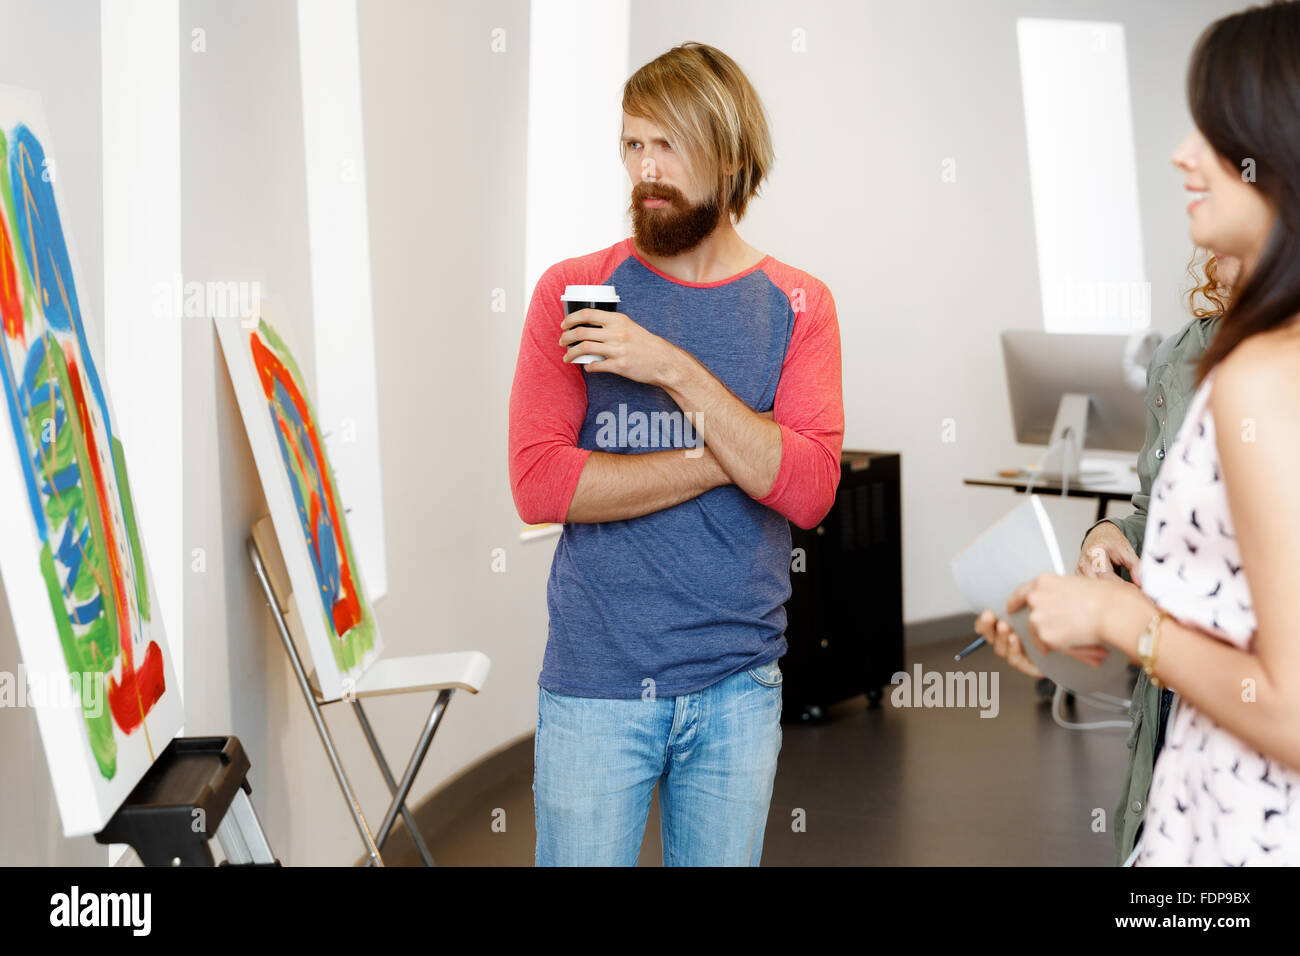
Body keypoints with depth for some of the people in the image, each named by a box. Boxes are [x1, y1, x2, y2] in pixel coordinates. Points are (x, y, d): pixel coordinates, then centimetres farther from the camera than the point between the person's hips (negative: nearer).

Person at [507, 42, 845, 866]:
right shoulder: (574, 292, 0)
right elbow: (537, 483, -10)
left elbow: (809, 491, -10)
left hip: (739, 684, 1)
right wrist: (727, 458, -13)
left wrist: (675, 370, -19)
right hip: (594, 682, -1)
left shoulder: (796, 307, 3)